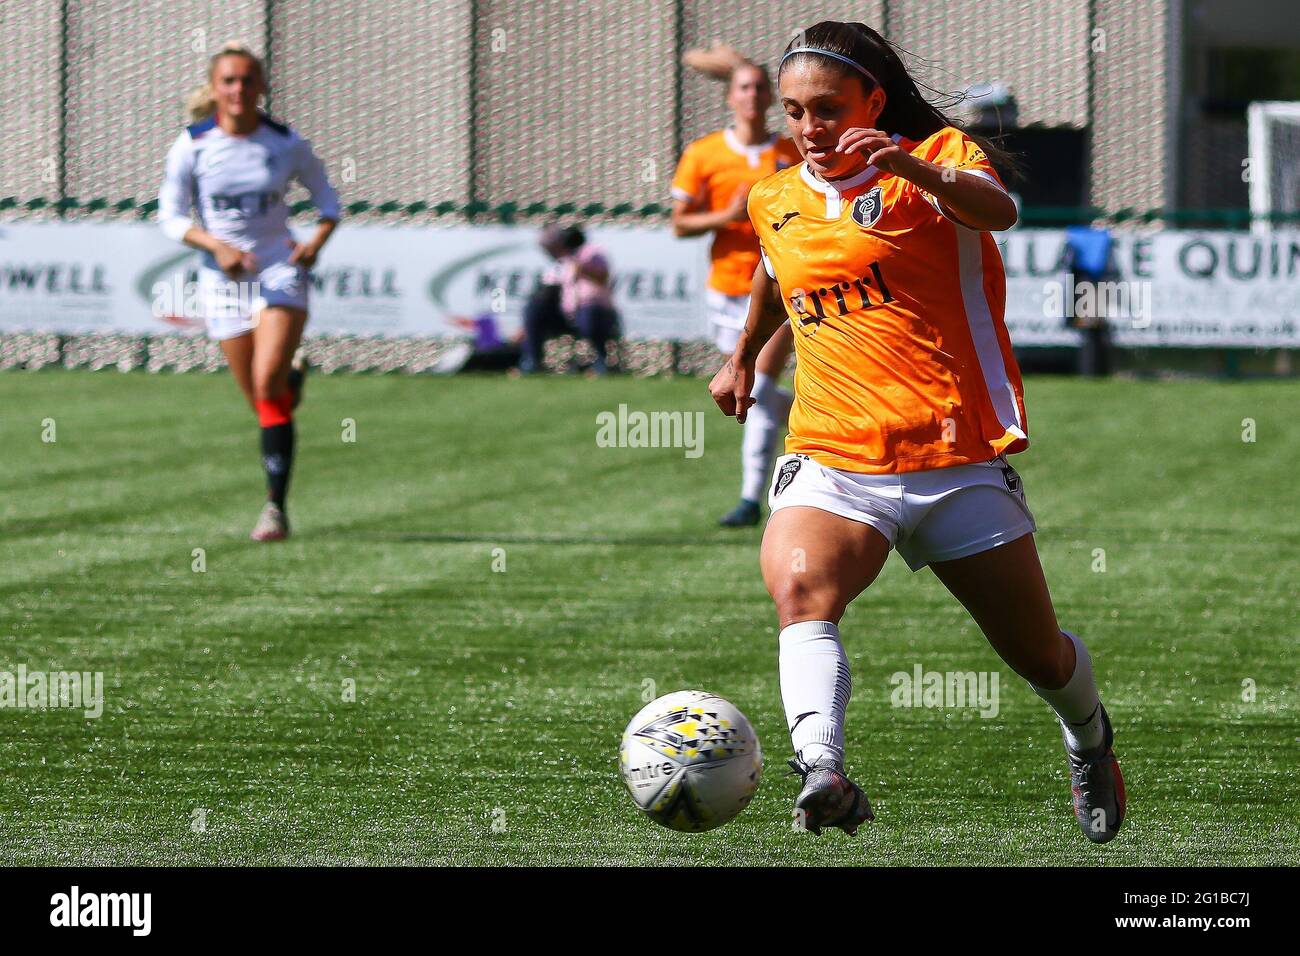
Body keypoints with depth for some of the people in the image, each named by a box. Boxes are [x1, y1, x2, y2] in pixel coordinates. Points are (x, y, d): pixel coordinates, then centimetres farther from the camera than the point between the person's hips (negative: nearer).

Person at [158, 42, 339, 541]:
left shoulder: (287, 144, -5)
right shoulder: (192, 145, -6)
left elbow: (326, 197, 9)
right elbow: (170, 215, -4)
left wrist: (318, 241, -11)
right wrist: (217, 246, -20)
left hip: (280, 270, -2)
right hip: (222, 278, 2)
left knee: (267, 382, -21)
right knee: (261, 400, 5)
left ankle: (276, 505, -20)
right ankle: (291, 383, 45)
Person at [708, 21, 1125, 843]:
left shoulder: (938, 157, -4)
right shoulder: (775, 201, 12)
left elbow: (998, 209, -28)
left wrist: (914, 170, -47)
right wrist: (744, 356, 47)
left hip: (960, 458, -2)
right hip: (833, 460, 2)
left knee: (1038, 656, 10)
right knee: (800, 585, -32)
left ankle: (1090, 741, 45)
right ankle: (822, 771, -50)